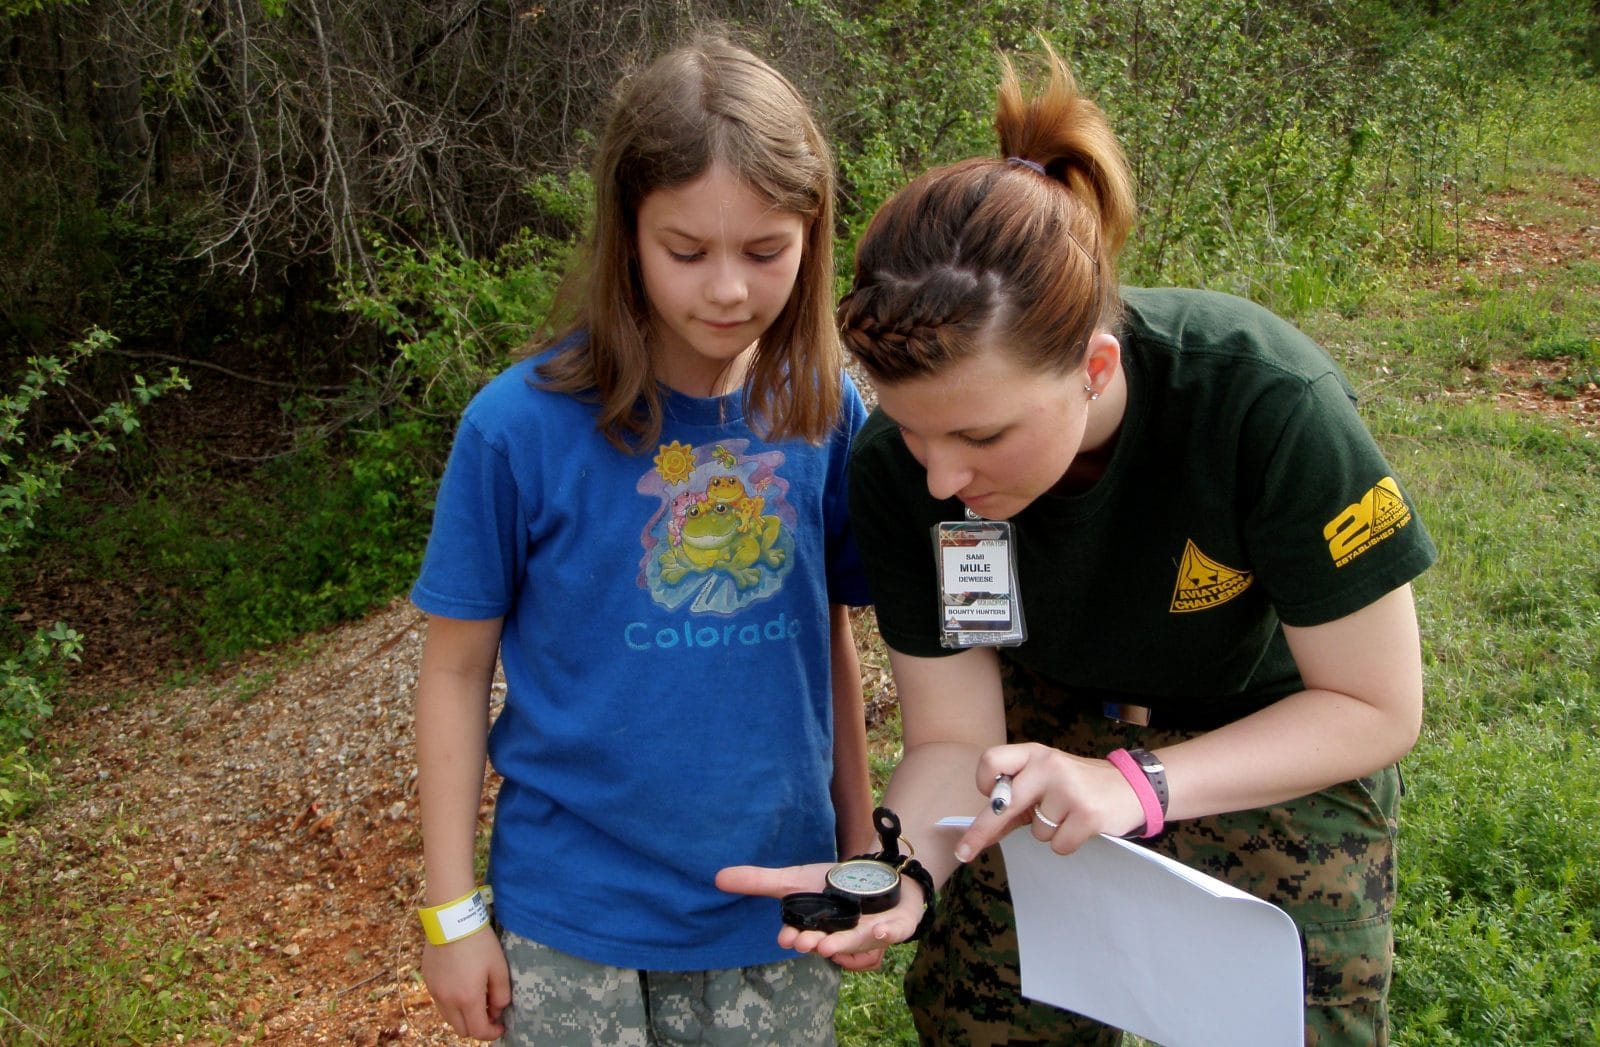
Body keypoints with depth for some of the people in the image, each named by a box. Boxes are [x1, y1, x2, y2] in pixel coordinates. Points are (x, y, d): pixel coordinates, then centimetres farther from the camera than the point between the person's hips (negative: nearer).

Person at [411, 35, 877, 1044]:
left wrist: (860, 848, 9)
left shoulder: (829, 412, -6)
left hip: (778, 919, 3)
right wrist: (453, 910, -3)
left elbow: (831, 633, 6)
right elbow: (457, 668, -5)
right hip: (572, 929, -2)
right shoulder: (522, 424, -14)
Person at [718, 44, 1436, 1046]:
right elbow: (953, 740, -17)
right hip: (1055, 720, 2)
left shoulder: (1268, 401, -36)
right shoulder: (899, 466, -25)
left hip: (1282, 747, -2)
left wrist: (1139, 785, -37)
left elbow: (1378, 707, -24)